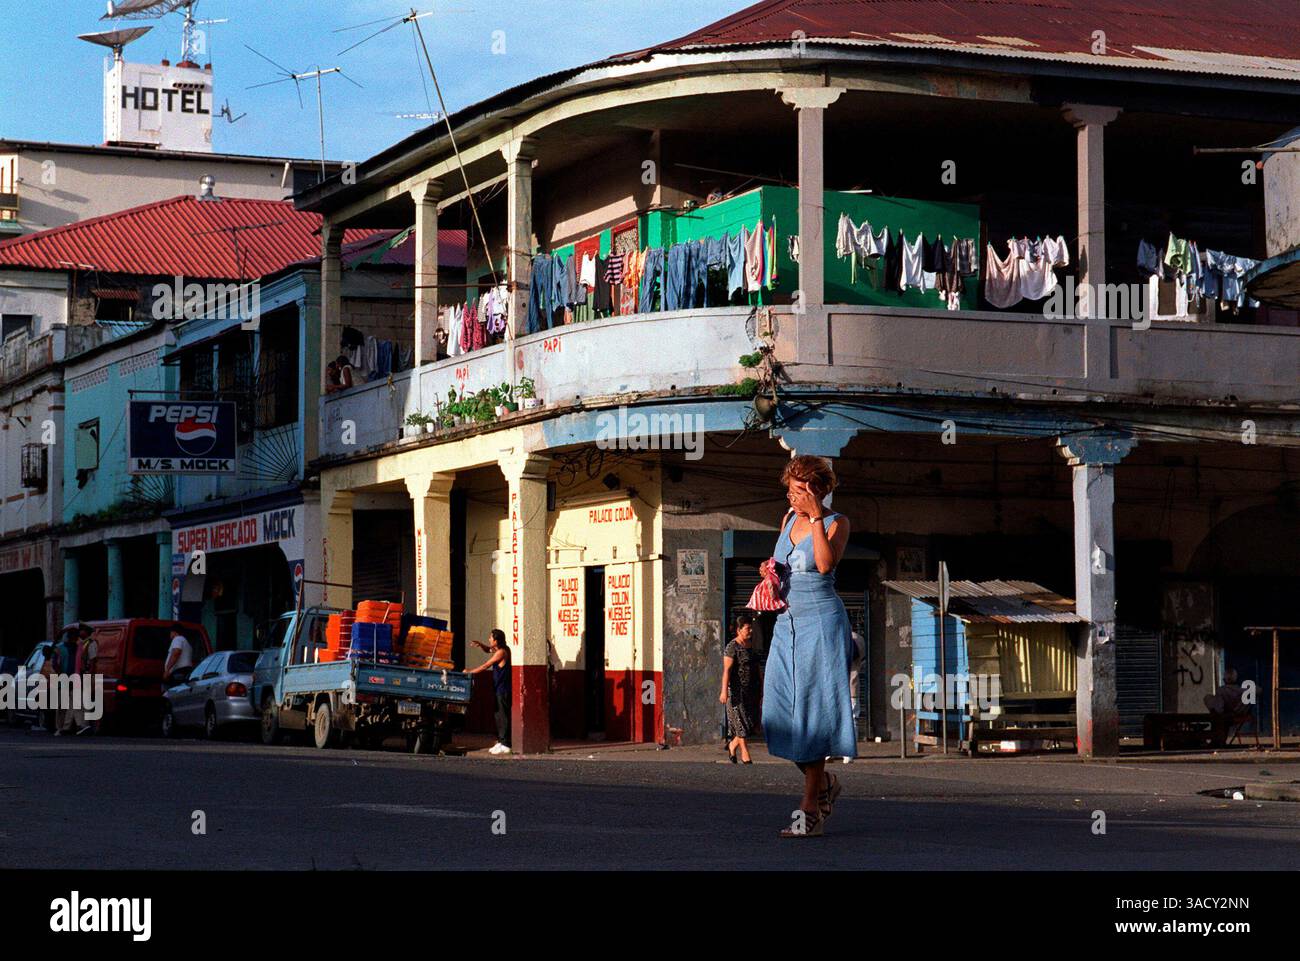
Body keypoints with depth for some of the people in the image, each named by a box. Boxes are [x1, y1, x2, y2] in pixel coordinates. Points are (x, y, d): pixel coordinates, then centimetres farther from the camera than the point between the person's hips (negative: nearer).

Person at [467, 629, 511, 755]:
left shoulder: (501, 652, -17)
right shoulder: (499, 650, 12)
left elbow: (485, 666, -14)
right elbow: (488, 650, 31)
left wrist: (469, 672, -5)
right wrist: (480, 644, 10)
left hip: (503, 689, -10)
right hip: (499, 688, 10)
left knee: (503, 716, -8)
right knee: (499, 716, 13)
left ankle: (505, 745, -8)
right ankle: (500, 741, 18)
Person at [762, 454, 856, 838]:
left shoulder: (837, 523, -5)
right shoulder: (789, 519, 13)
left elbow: (825, 564, -23)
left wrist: (816, 518, -22)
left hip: (821, 622, -6)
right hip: (786, 622, 7)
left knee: (813, 711, -8)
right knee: (780, 712, 0)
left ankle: (810, 809, -6)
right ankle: (823, 784, 20)